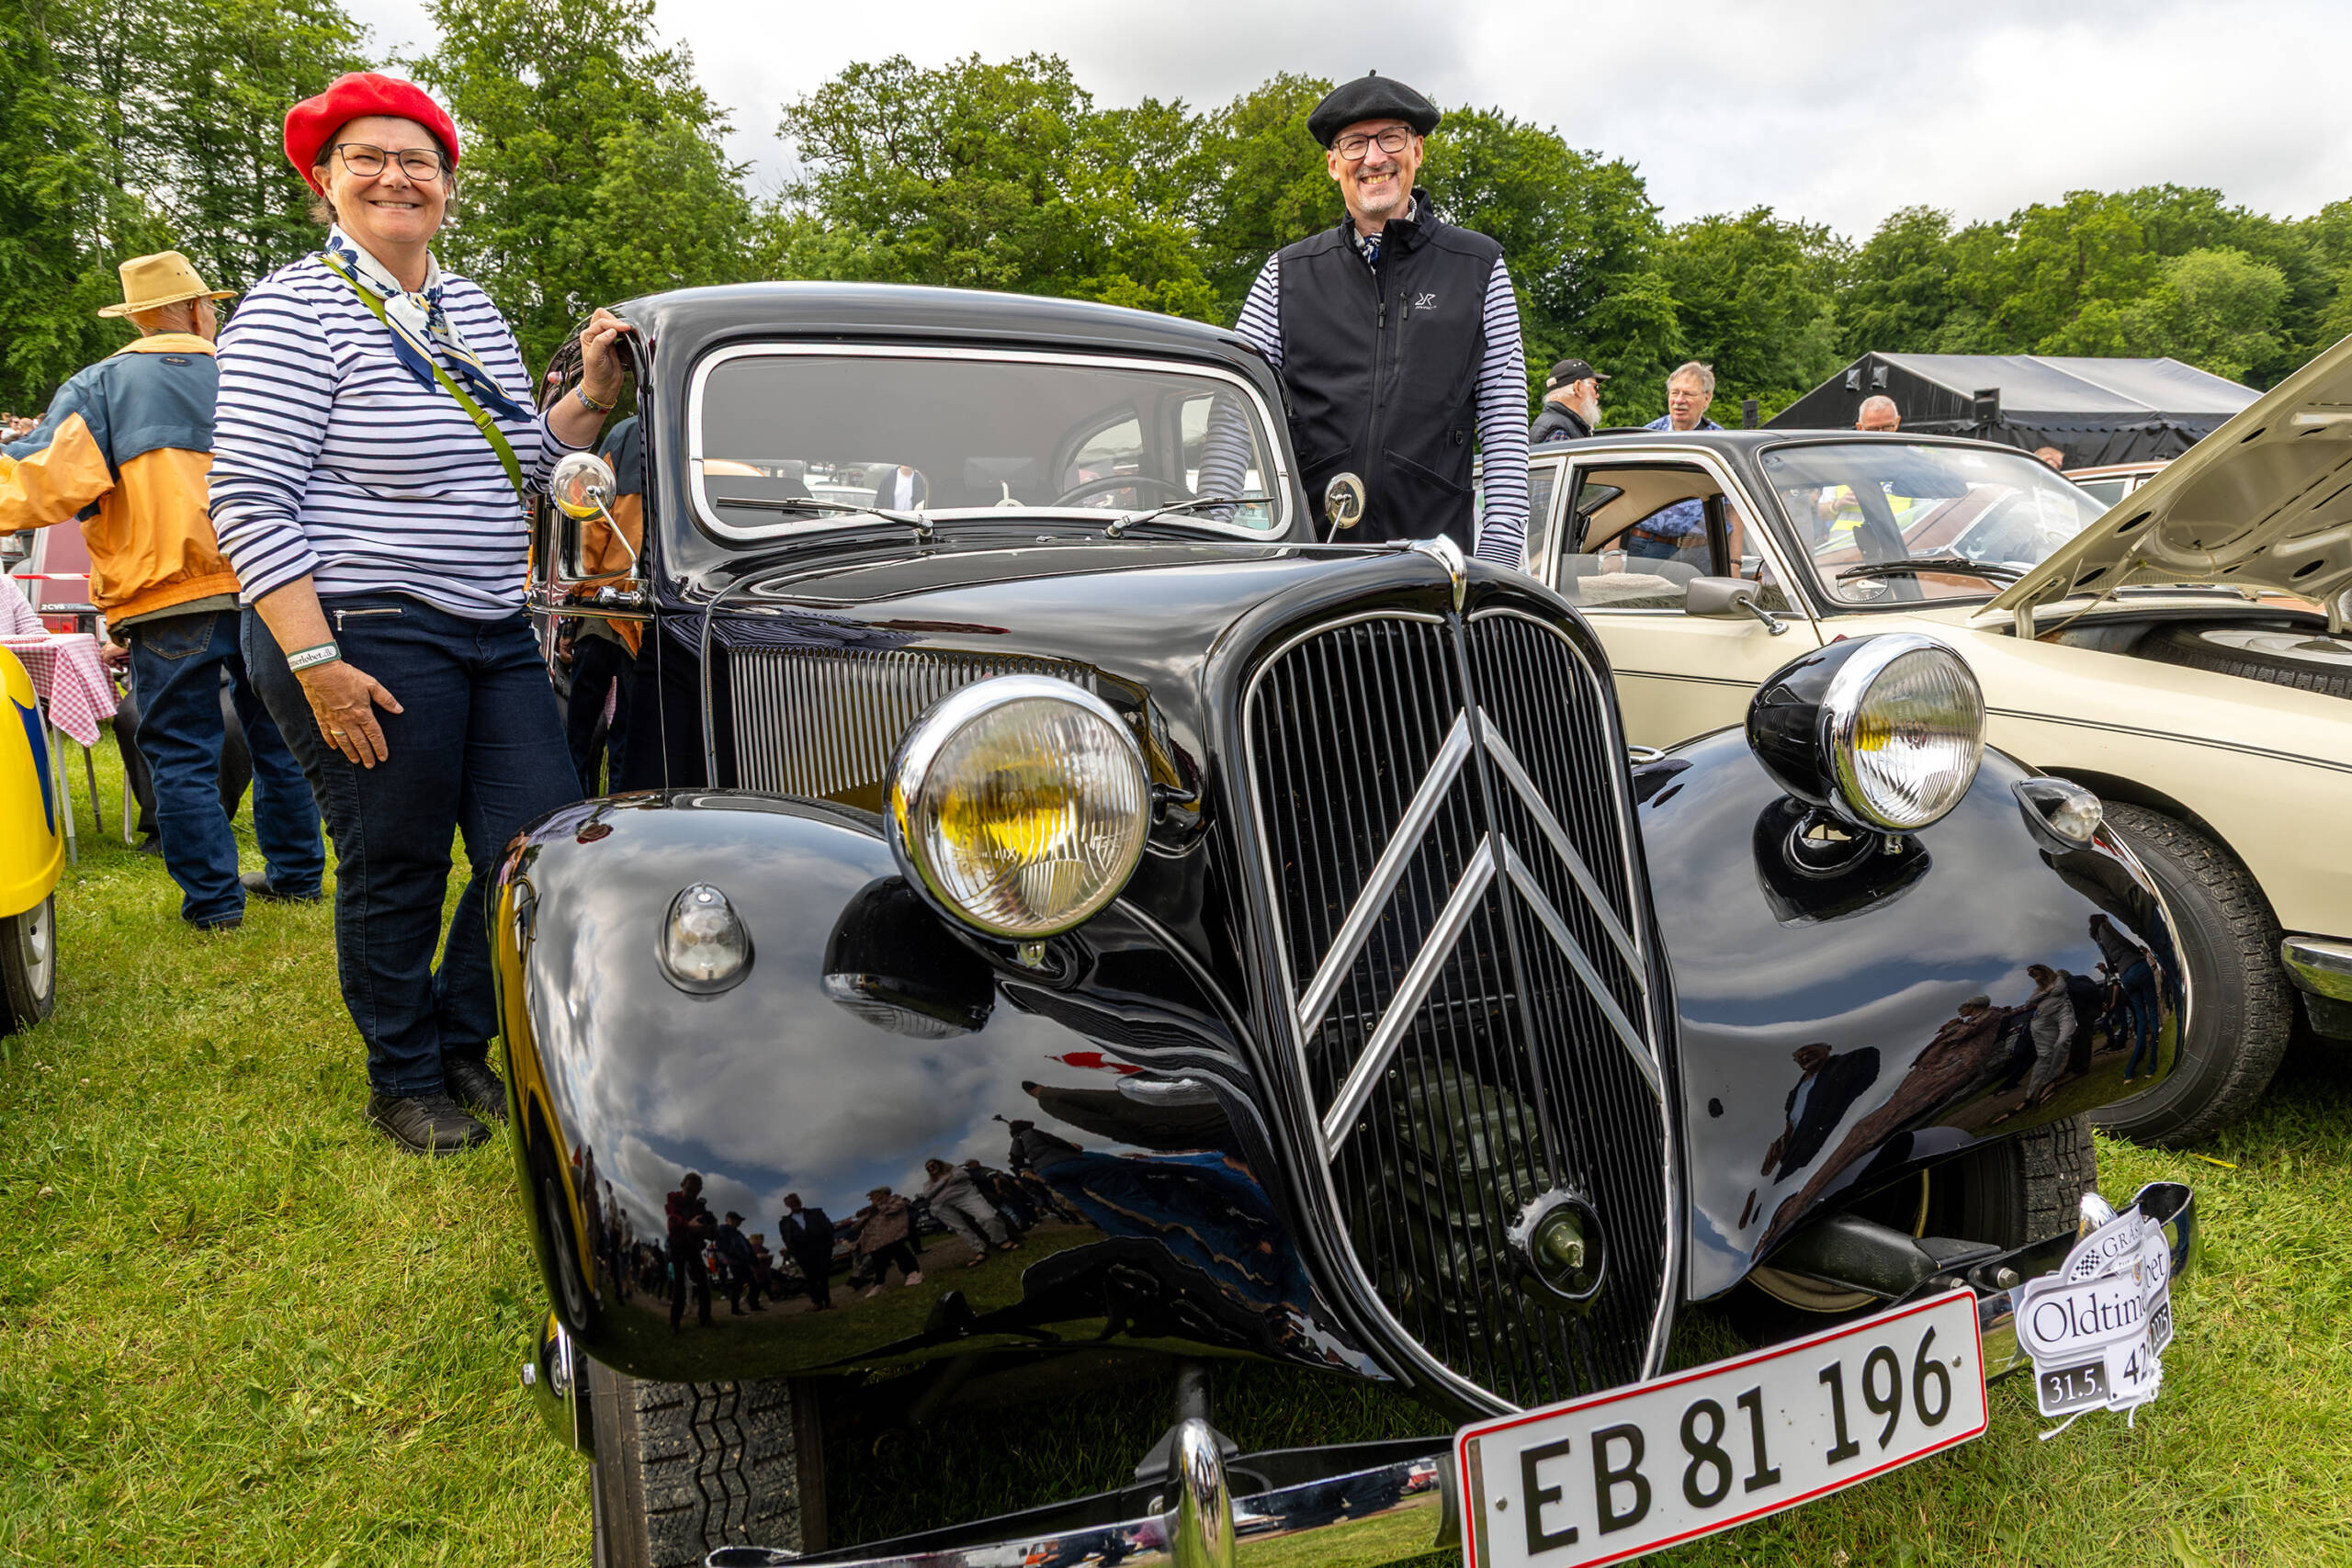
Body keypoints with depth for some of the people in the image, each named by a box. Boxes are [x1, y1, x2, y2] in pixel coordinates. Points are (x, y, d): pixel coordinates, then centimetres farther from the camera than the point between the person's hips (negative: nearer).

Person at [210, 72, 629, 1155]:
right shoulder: (294, 309, -8)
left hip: (495, 635, 7)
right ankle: (405, 1083, 25)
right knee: (396, 875, 4)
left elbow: (516, 468, 21)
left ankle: (461, 1042, 28)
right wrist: (318, 663, -21)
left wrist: (591, 397, 4)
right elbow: (248, 503, -14)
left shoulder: (475, 312, 15)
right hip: (364, 645, -7)